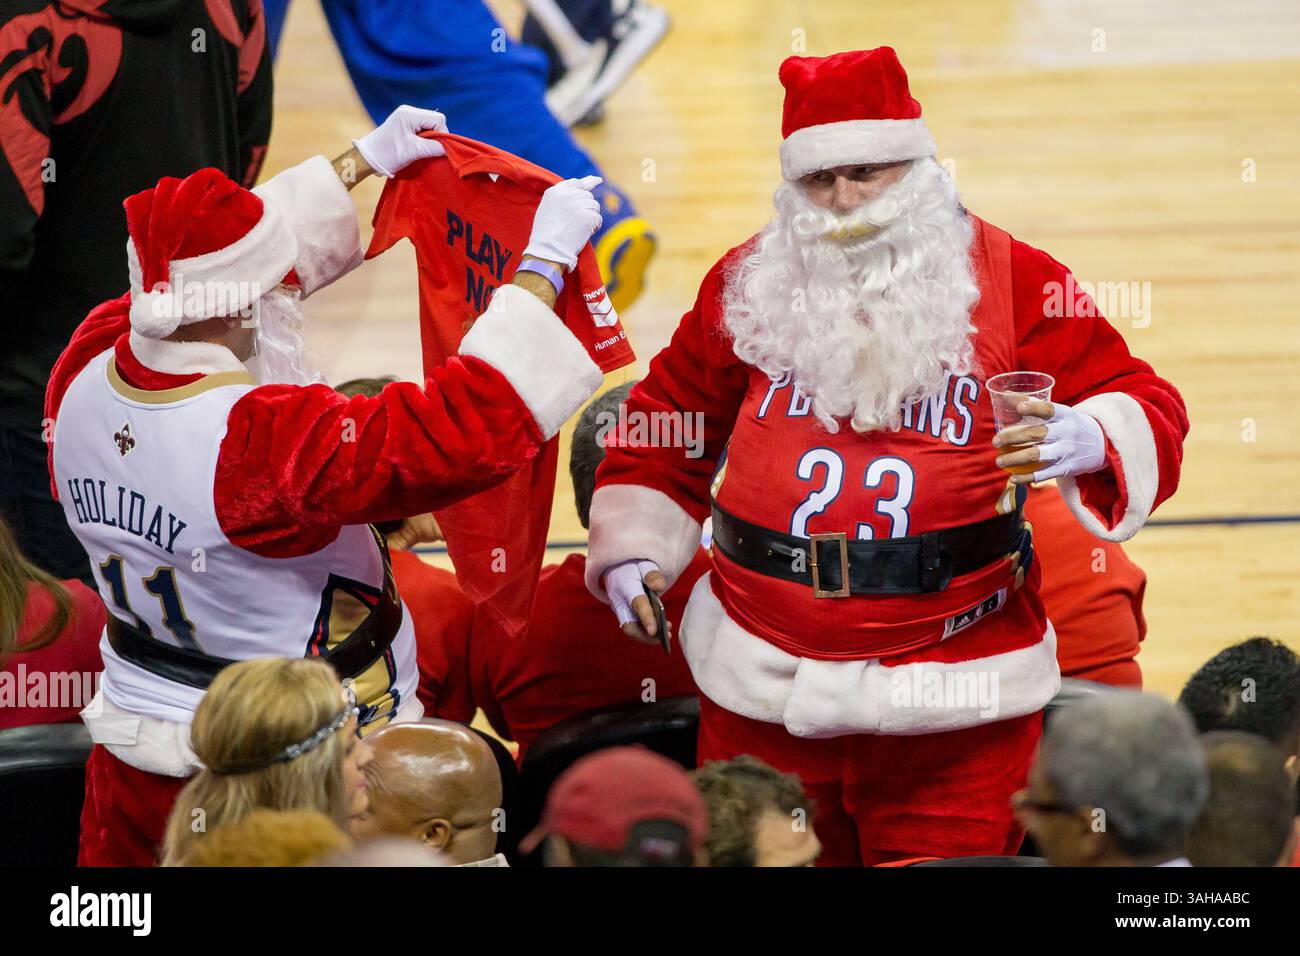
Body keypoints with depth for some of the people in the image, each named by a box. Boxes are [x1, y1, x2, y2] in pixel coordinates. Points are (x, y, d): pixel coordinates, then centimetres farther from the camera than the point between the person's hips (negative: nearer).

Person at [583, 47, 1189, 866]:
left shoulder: (1011, 283, -2)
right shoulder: (750, 287, 7)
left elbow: (1145, 407, -1)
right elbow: (665, 431, 19)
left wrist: (1088, 443, -22)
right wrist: (633, 549, 9)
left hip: (955, 697, -3)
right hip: (763, 688, 3)